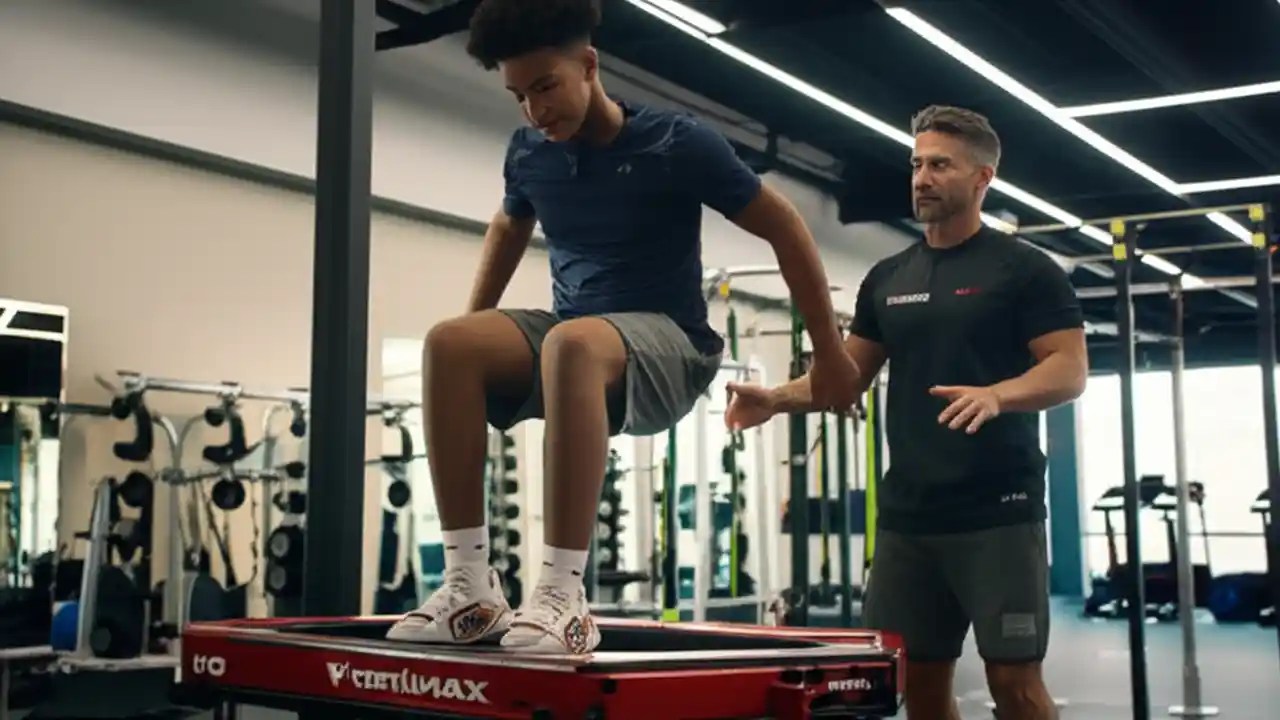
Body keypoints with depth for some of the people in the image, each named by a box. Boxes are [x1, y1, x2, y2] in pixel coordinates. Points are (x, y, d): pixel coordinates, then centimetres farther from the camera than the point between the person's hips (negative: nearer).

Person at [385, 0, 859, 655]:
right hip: (572, 342, 5)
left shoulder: (677, 144, -11)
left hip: (667, 346, -5)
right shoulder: (528, 154, 3)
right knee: (448, 342, -24)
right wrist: (479, 338, 20)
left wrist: (829, 351, -1)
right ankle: (468, 587, -24)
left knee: (574, 342, -40)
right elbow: (509, 227, 25)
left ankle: (563, 598, -38)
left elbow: (785, 229, -4)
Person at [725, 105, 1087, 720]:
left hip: (998, 513, -5)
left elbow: (1070, 369, -8)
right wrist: (777, 399, -1)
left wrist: (996, 396, -27)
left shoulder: (1024, 270, -1)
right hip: (907, 514, 5)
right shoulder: (888, 278, 15)